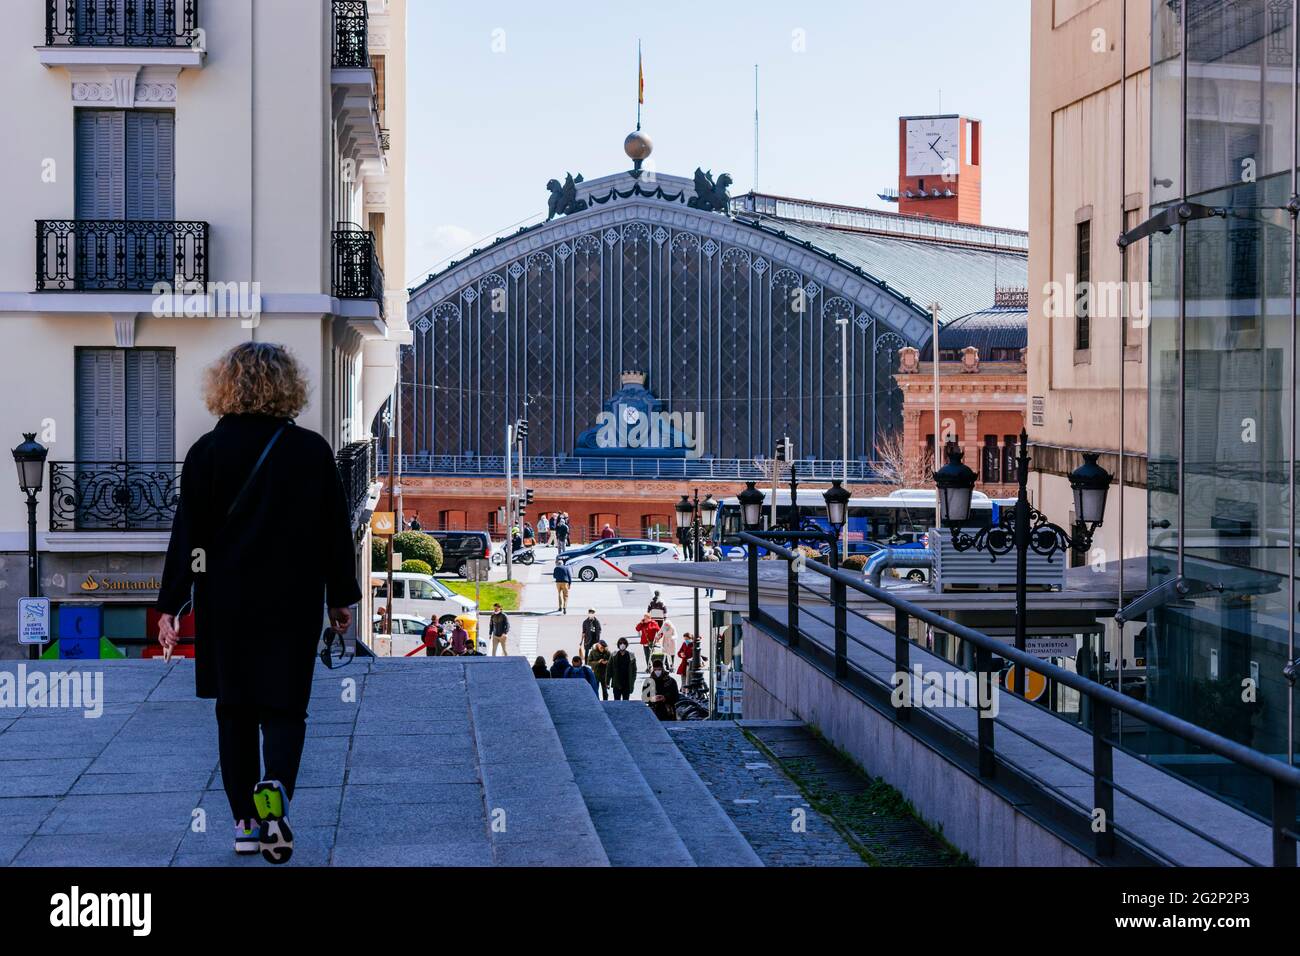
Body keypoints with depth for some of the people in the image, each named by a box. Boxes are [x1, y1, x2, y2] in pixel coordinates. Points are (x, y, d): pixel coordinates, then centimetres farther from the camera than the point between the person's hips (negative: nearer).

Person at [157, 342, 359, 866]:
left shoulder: (207, 451, -3)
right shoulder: (313, 450, -1)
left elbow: (188, 533, -4)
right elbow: (336, 527, 4)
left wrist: (170, 606, 0)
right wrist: (341, 596, 13)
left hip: (225, 600, 0)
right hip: (294, 600, 0)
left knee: (235, 710, 12)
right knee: (284, 706, 6)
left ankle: (246, 822, 13)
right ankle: (274, 788, -22)